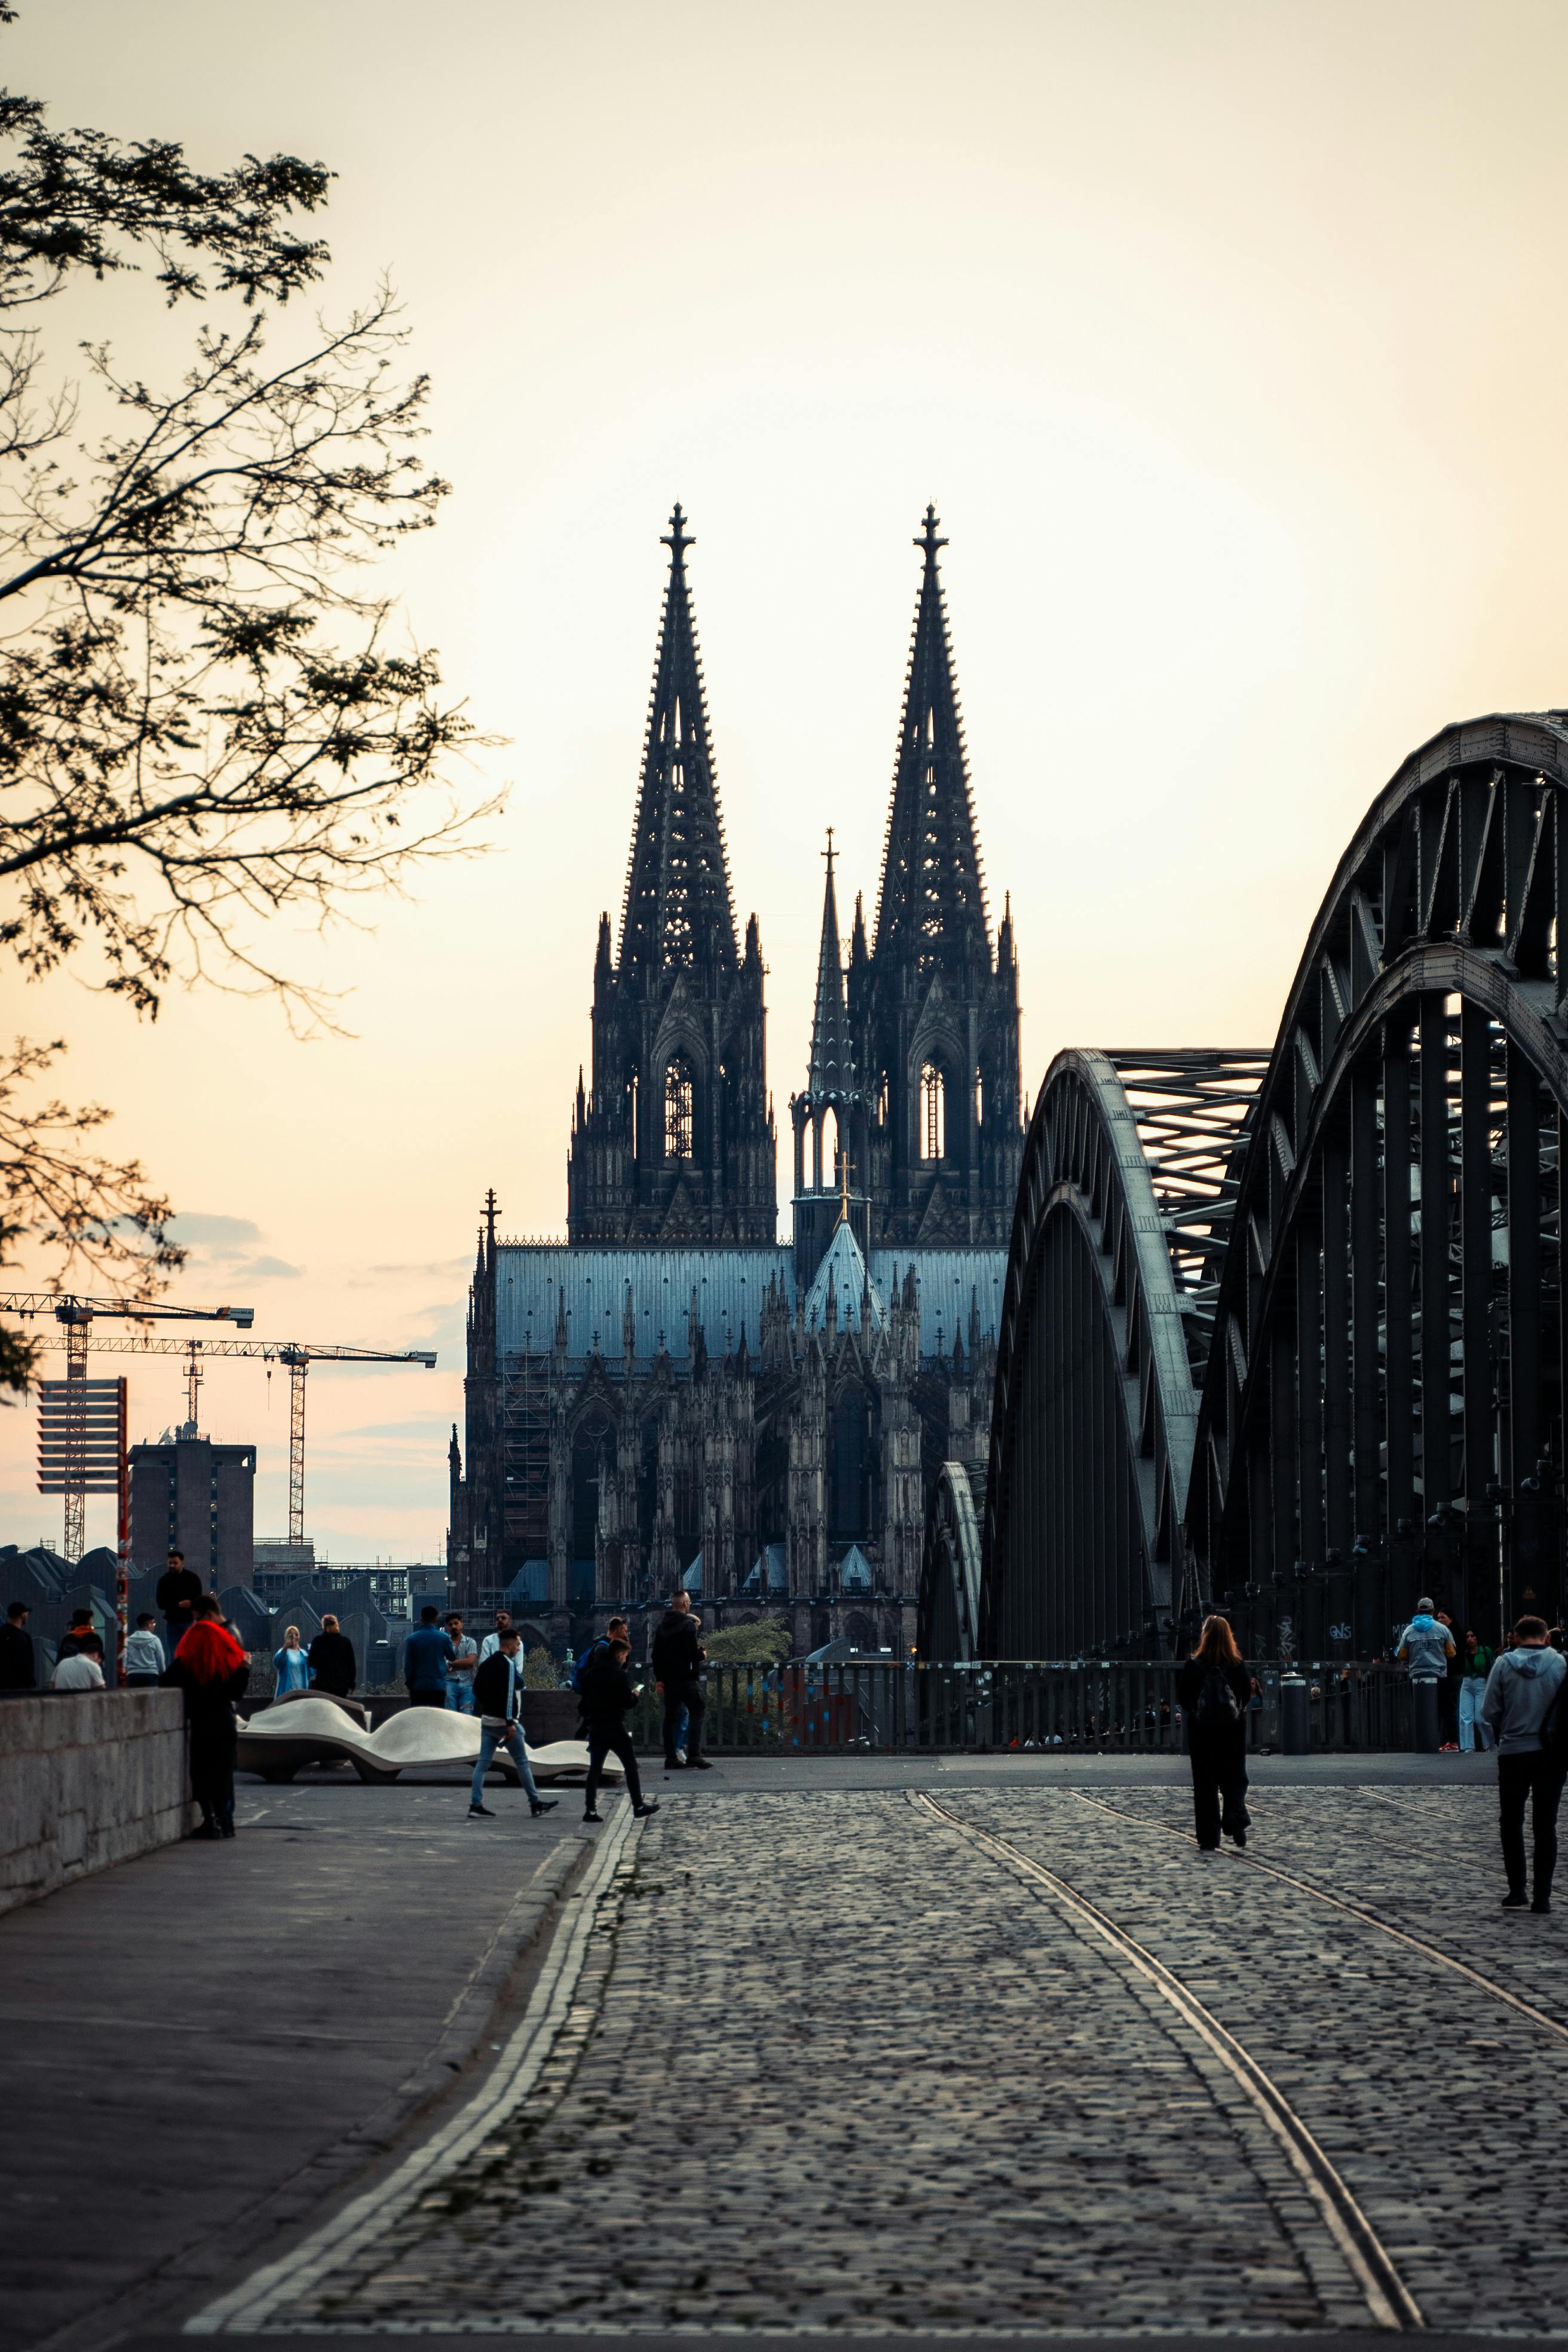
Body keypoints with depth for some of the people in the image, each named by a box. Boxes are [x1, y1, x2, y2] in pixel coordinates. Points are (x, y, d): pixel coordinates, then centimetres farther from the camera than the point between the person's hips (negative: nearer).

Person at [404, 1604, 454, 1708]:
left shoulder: (412, 1639, -3)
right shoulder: (443, 1638, -3)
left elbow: (408, 1665, -1)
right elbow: (452, 1658, 12)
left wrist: (409, 1683, 9)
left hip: (418, 1687, 0)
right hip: (438, 1687, 0)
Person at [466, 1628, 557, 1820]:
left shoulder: (486, 1664, 13)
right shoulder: (508, 1665, -15)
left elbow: (477, 1690, 19)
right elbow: (508, 1694, -21)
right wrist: (511, 1723, -22)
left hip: (487, 1720, 8)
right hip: (504, 1722, -8)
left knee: (483, 1762, 4)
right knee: (522, 1762, 3)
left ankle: (476, 1805, -2)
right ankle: (535, 1804, 10)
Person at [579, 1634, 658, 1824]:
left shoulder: (590, 1674, 7)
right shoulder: (620, 1675, -12)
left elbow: (584, 1698, 11)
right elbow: (628, 1702, -16)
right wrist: (635, 1696, 5)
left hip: (595, 1727, 6)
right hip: (615, 1728, -6)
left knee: (595, 1769, 8)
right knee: (631, 1766, 6)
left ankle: (590, 1810, 3)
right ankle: (638, 1807, 8)